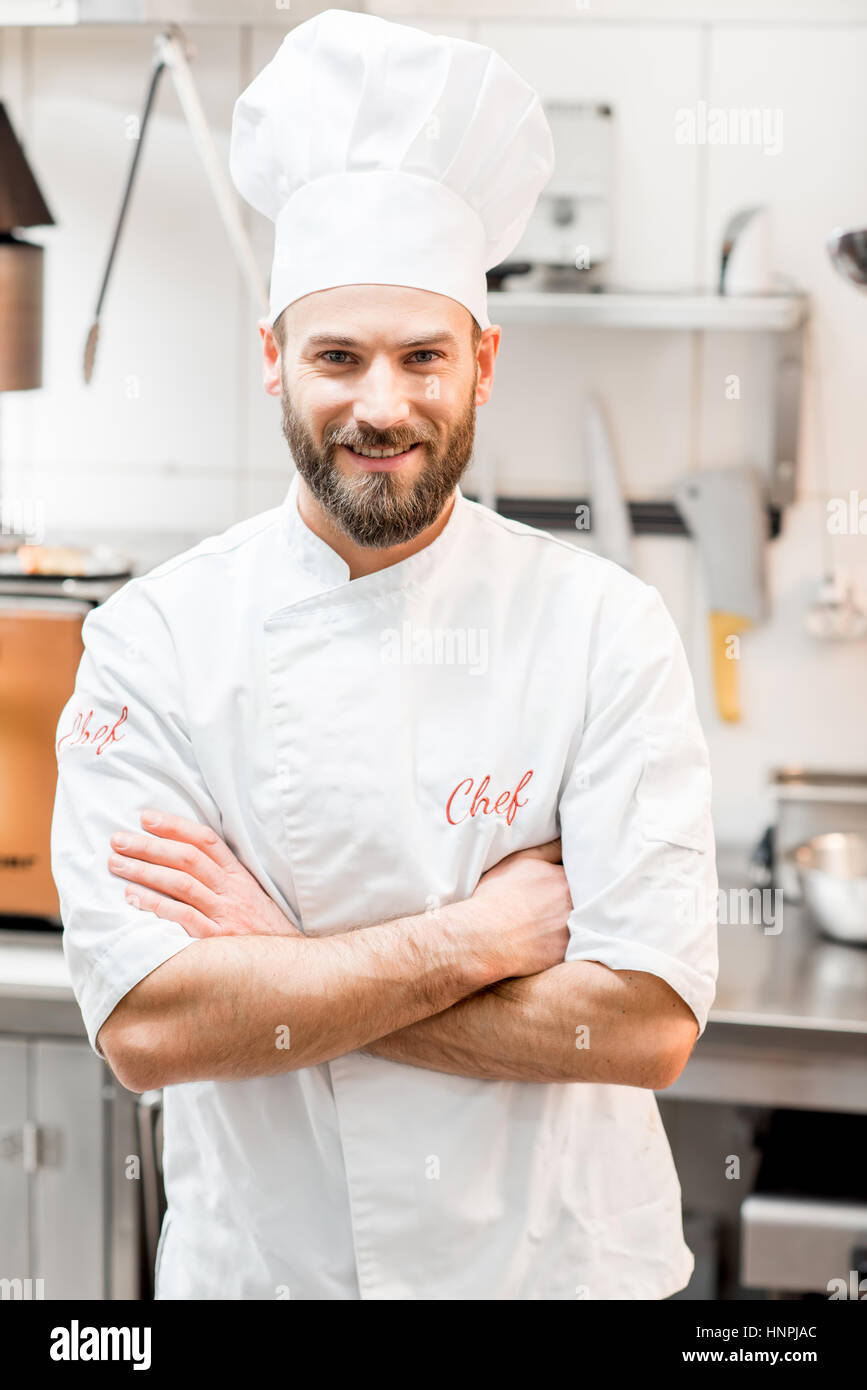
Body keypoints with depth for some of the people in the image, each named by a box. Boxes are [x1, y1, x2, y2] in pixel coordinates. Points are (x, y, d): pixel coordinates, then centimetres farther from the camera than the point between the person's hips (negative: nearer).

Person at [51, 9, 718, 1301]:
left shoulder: (604, 626, -12)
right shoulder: (154, 638, -11)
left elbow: (648, 1023, -19)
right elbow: (144, 1027, -18)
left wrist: (279, 973, -19)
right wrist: (477, 937, -21)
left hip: (560, 1257, 0)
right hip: (258, 1259, 1)